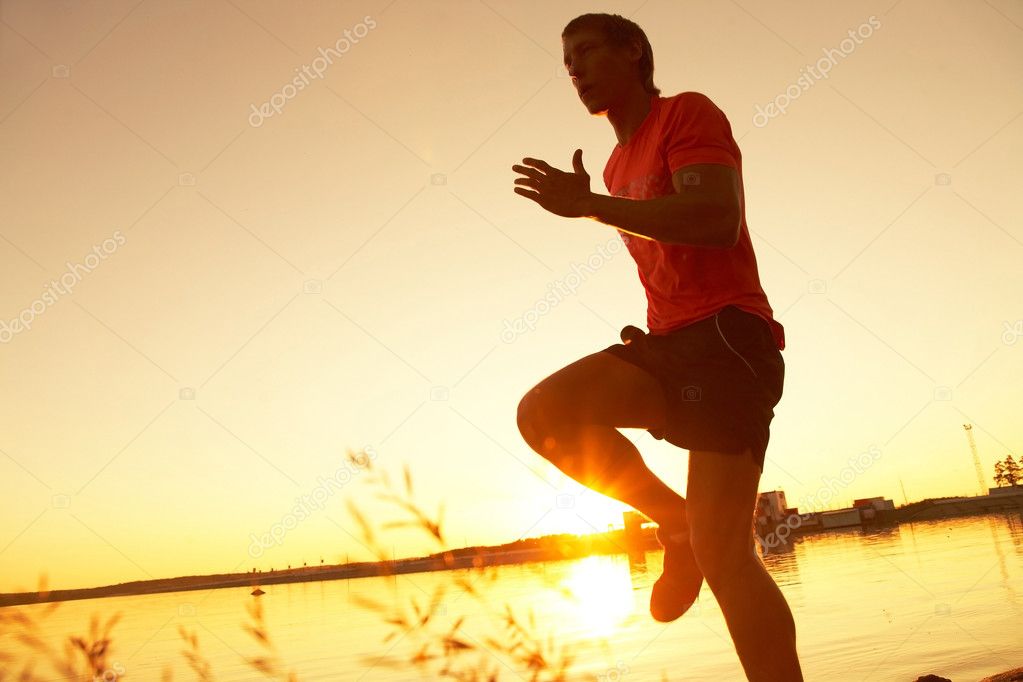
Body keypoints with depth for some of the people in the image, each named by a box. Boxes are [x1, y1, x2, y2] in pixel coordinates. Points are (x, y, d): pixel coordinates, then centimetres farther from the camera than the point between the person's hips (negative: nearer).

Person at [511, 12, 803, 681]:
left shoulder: (688, 112, -2)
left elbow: (718, 221, -19)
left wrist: (590, 205, -19)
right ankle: (677, 520, -2)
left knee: (722, 553, -14)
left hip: (727, 332, -8)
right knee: (543, 411, -14)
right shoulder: (620, 165, 23)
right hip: (669, 339, 8)